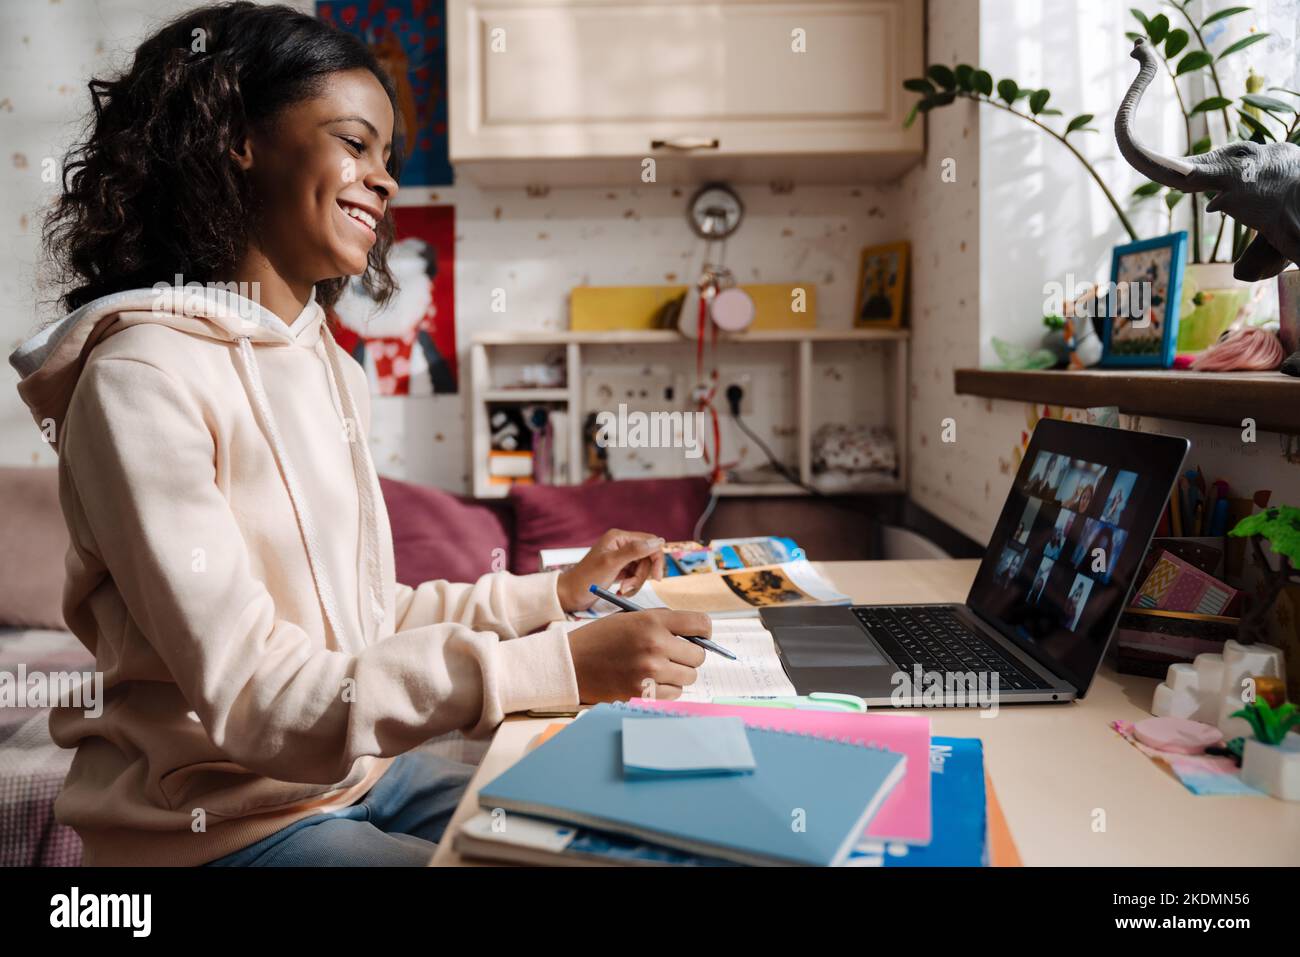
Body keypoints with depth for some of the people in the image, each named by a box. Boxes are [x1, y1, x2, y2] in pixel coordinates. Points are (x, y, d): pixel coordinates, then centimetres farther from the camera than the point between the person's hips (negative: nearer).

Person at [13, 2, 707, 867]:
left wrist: (558, 593, 2)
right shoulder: (145, 379, -20)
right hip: (225, 824, -7)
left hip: (358, 770, 7)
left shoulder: (328, 366, 6)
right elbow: (249, 697, -26)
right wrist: (556, 667, -33)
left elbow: (363, 615, 9)